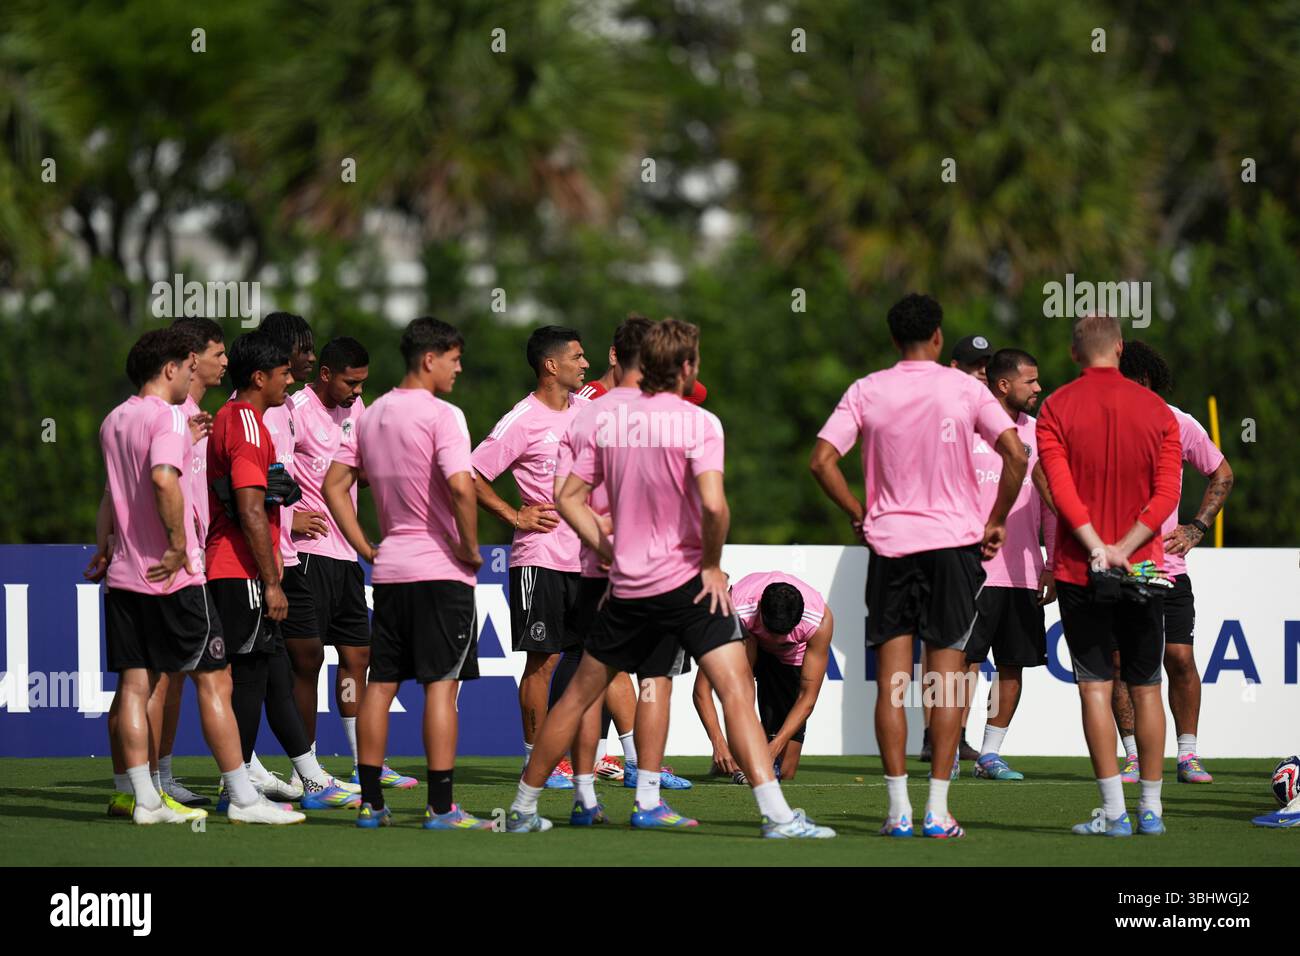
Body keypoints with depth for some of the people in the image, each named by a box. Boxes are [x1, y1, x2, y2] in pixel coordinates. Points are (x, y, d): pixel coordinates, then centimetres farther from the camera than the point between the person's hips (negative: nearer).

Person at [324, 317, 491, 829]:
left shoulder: (372, 415, 11)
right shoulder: (441, 415, -12)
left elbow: (334, 484, 12)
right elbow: (460, 486, -24)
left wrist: (366, 549, 13)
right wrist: (471, 547, -12)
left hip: (389, 569, 7)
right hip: (441, 571, -7)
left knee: (381, 683, 8)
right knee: (441, 684, -5)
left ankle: (370, 801, 9)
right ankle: (441, 806, -6)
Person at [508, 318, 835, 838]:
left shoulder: (607, 419, 6)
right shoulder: (697, 423, -10)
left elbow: (569, 497, 9)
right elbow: (713, 504, -22)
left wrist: (610, 551, 12)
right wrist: (712, 565, -8)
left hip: (627, 583, 6)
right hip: (686, 580, -5)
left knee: (580, 693, 17)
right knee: (736, 686, -10)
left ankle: (523, 808, 25)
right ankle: (776, 815, -22)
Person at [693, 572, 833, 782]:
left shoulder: (821, 620, -37)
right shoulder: (734, 613, -40)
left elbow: (807, 697, -31)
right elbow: (702, 687, -38)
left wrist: (775, 747, -40)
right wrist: (718, 743, -48)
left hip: (791, 656, 0)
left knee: (784, 772, -13)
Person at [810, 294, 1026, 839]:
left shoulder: (866, 391, 2)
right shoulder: (965, 389, -2)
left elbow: (822, 460, -4)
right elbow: (1016, 453, -10)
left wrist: (859, 516, 7)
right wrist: (996, 522, 1)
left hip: (888, 543, 1)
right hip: (954, 539, -1)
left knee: (891, 680, 3)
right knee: (947, 680, 2)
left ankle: (898, 809, -1)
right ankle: (937, 811, -3)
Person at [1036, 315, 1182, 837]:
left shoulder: (1056, 408, -3)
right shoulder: (1155, 409, 2)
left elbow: (1061, 489, -14)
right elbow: (1166, 494, -6)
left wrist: (1098, 549, -15)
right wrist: (1124, 549, -10)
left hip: (1080, 571, -2)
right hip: (1142, 568, 2)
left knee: (1095, 687, -1)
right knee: (1146, 688, 9)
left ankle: (1114, 812, -6)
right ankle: (1151, 809, 11)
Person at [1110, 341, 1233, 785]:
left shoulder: (1178, 424, -2)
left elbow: (1222, 474, 13)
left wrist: (1196, 528, 4)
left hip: (1167, 563, 0)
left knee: (1179, 658, -4)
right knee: (1119, 659, -4)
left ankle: (1187, 756, 7)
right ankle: (1133, 757, 5)